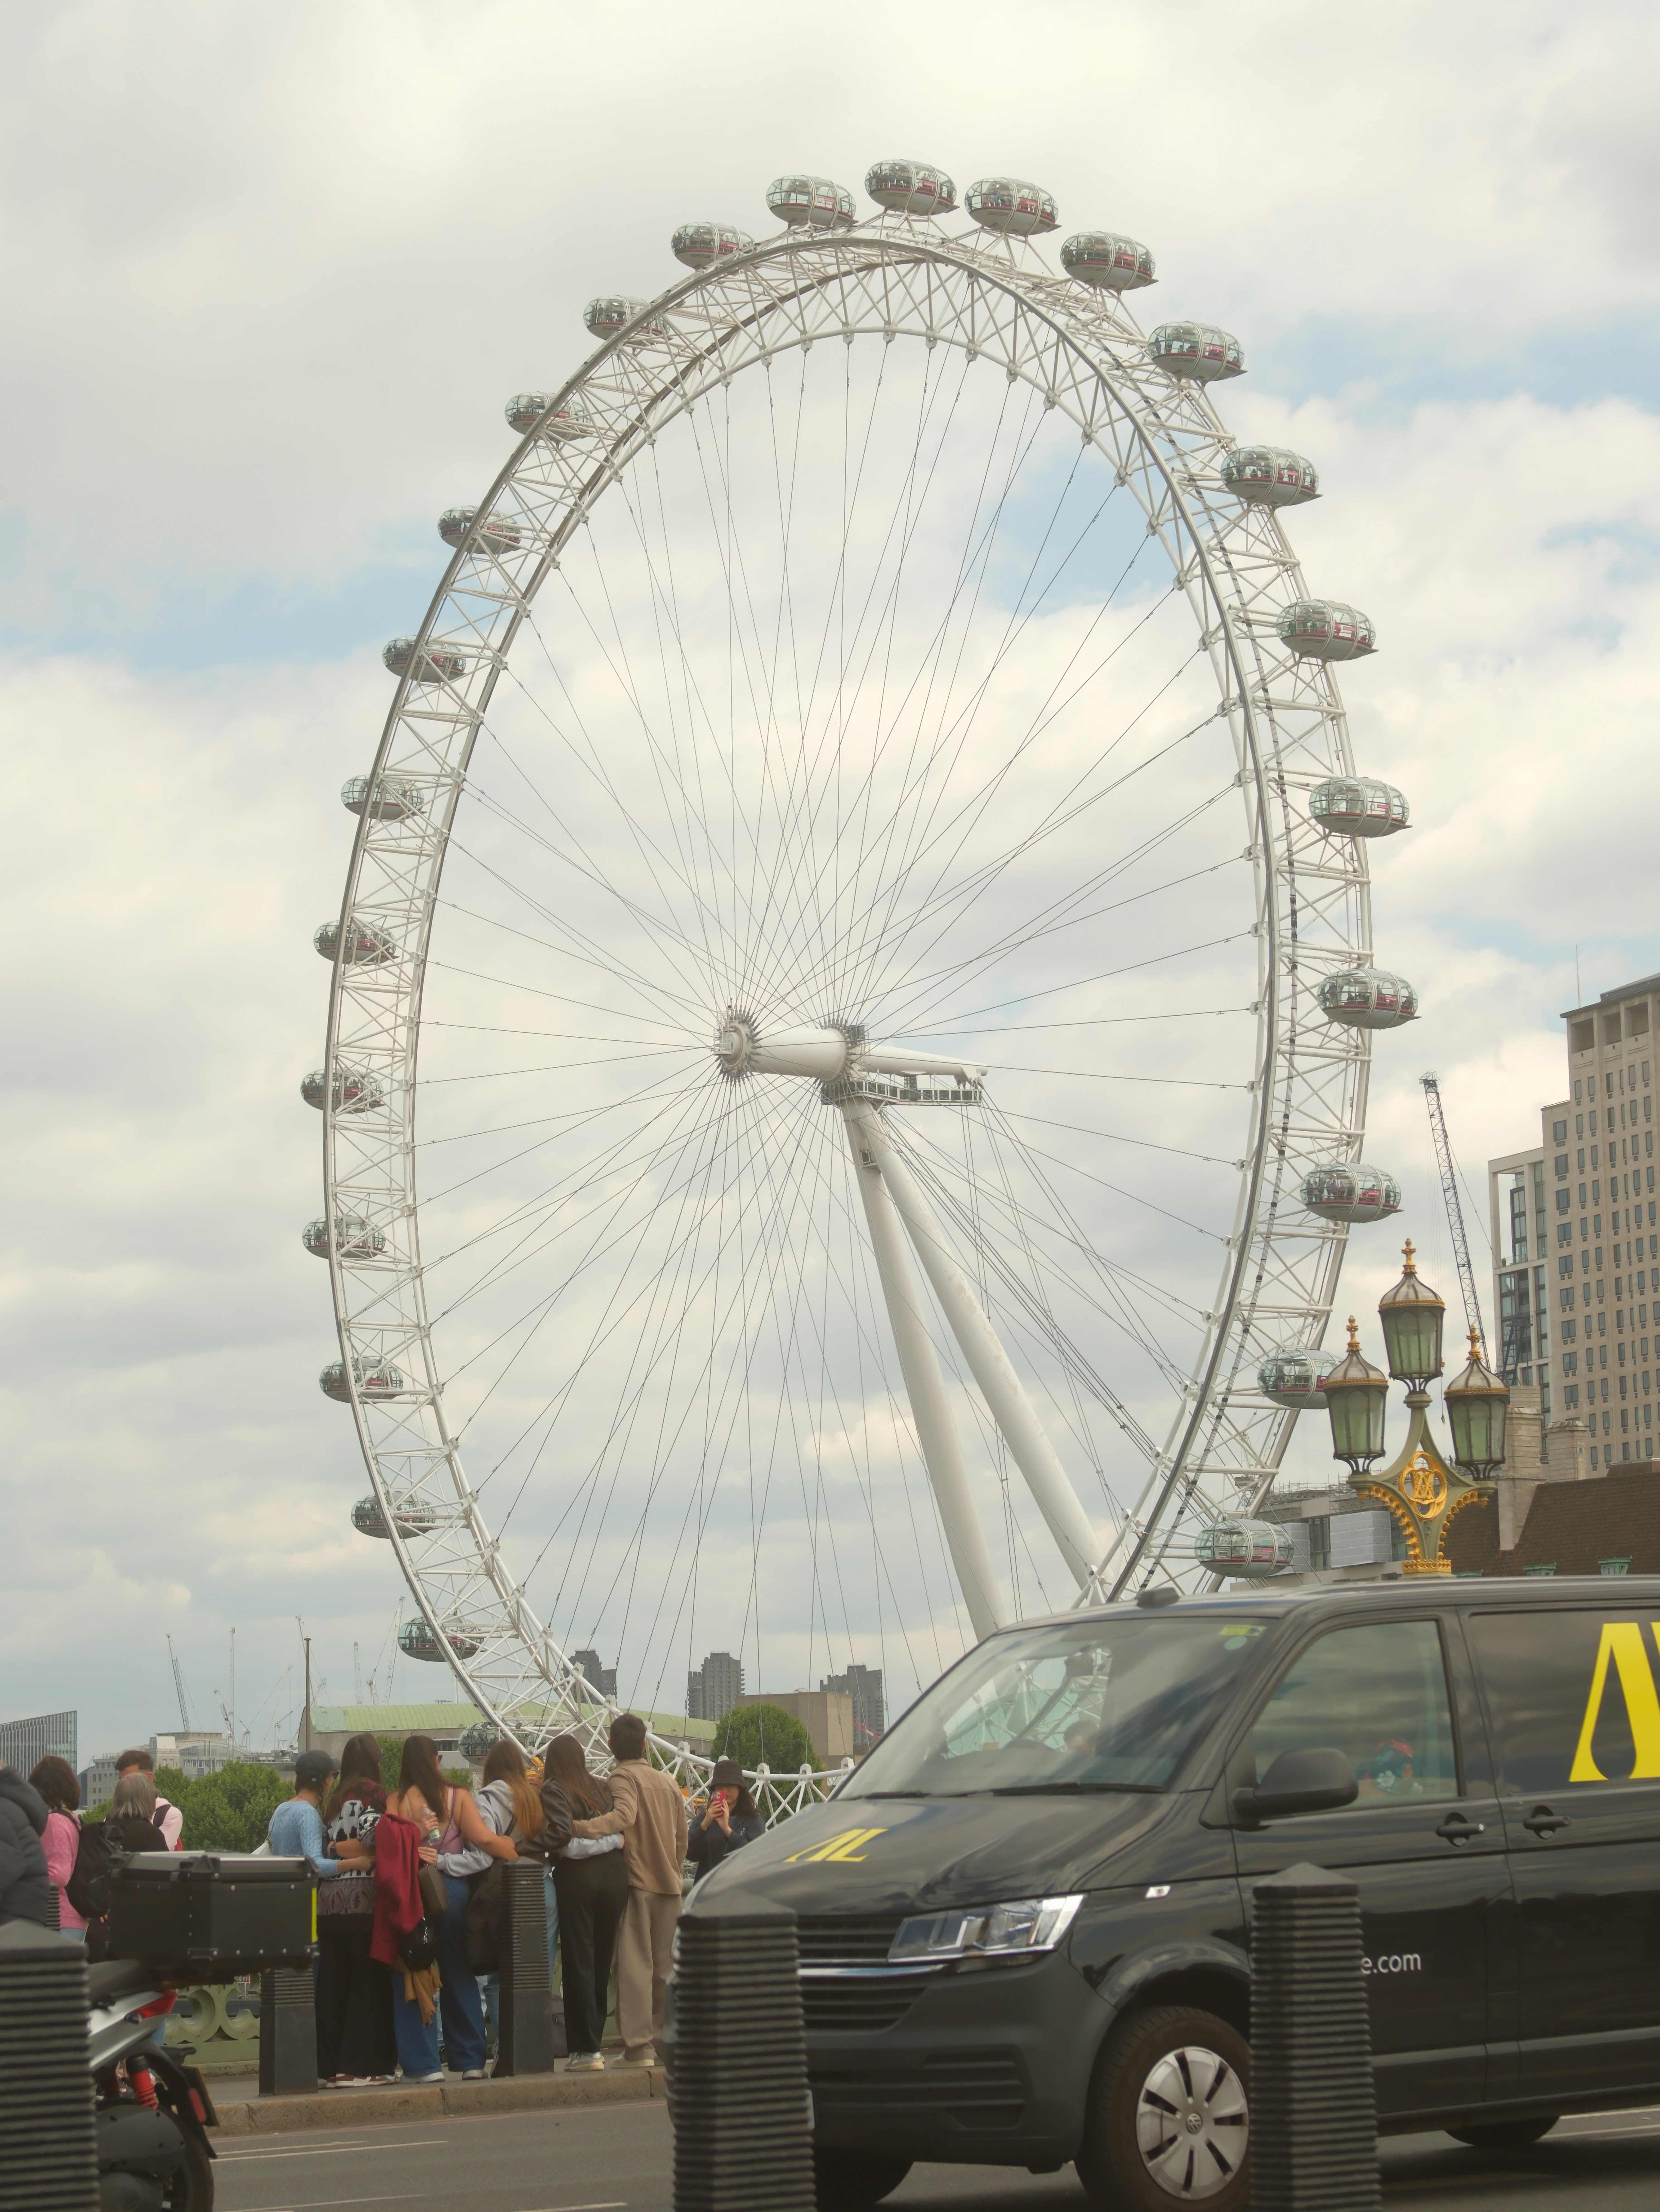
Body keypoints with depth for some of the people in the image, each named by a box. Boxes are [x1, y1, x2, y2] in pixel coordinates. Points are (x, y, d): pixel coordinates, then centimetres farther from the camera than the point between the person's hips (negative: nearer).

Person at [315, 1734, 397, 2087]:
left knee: (334, 1983, 7)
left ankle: (331, 2066, 7)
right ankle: (361, 2066, -5)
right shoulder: (373, 1793, -4)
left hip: (329, 1900, 7)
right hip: (363, 1899, -7)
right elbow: (374, 1838, -17)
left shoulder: (335, 1800, 18)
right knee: (369, 1982, -2)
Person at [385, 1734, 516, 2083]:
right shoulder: (458, 1798, -1)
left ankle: (423, 2064, -2)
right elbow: (484, 1839, -10)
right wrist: (525, 1855, -1)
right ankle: (471, 2061, 14)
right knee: (459, 1978, 13)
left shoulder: (396, 1801, -5)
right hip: (454, 1891, 3)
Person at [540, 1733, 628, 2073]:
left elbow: (560, 1832, -17)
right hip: (614, 1872, 5)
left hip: (577, 1875, -5)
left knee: (579, 1963, -1)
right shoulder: (604, 1788, 13)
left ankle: (586, 2050, -2)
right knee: (603, 1961, 11)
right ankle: (594, 2041, 14)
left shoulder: (554, 1789, -2)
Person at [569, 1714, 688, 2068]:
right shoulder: (669, 1783, 15)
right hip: (668, 1884, 6)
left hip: (636, 1882, -6)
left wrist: (579, 1827, -37)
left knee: (635, 1965, -7)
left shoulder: (624, 1778, -6)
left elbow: (624, 1815, -27)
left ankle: (638, 2046, -11)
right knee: (665, 1966, 10)